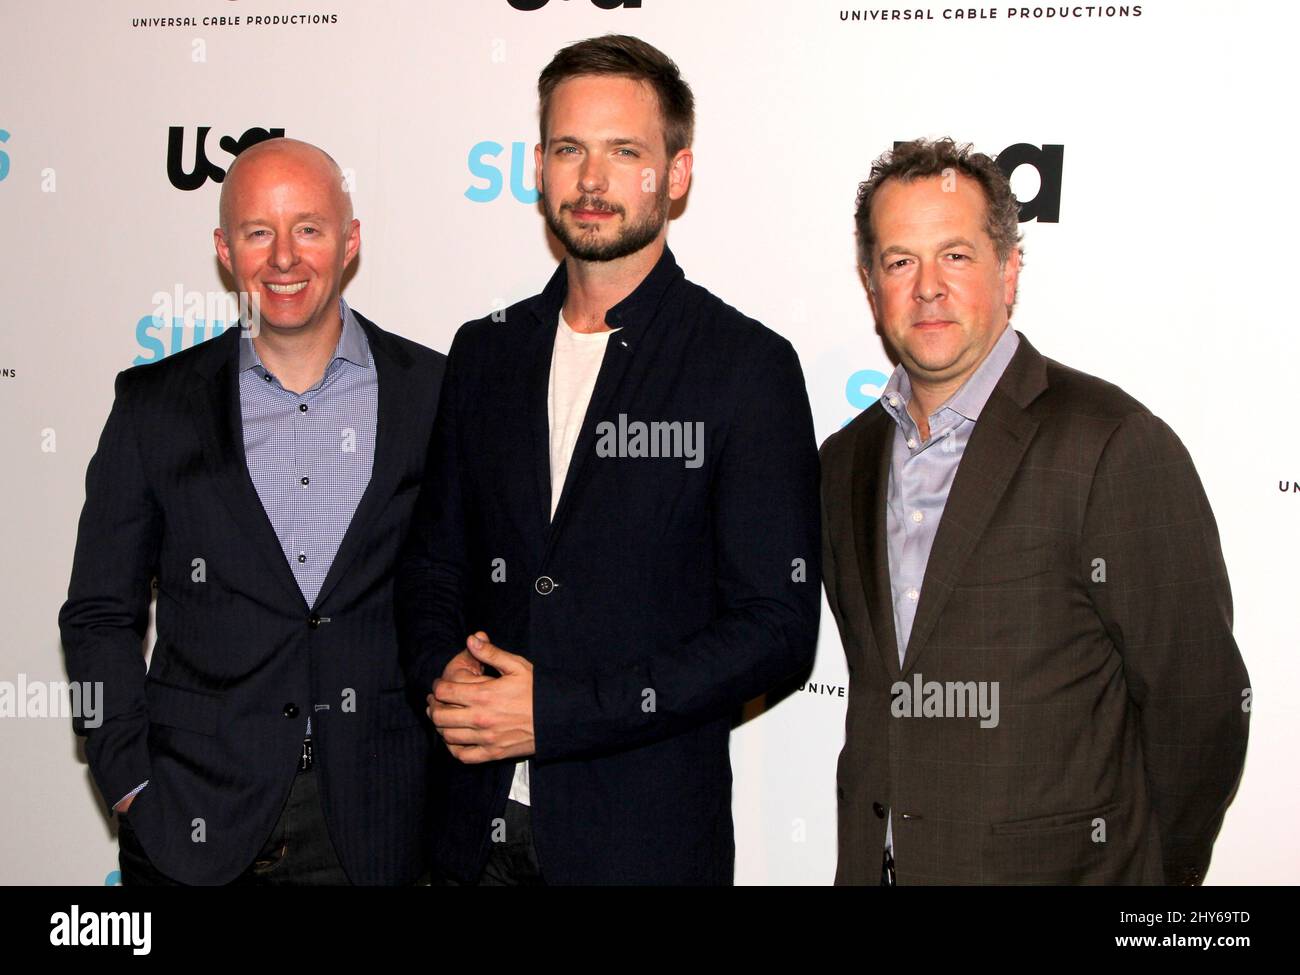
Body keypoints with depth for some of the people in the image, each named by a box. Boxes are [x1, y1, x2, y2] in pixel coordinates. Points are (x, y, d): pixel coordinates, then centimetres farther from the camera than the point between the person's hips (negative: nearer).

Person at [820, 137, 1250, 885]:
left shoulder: (1119, 446, -16)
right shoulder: (845, 461, 5)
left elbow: (1201, 704, -12)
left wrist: (1148, 870, -3)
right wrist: (869, 837, 6)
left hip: (1057, 864, -5)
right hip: (876, 860, 5)